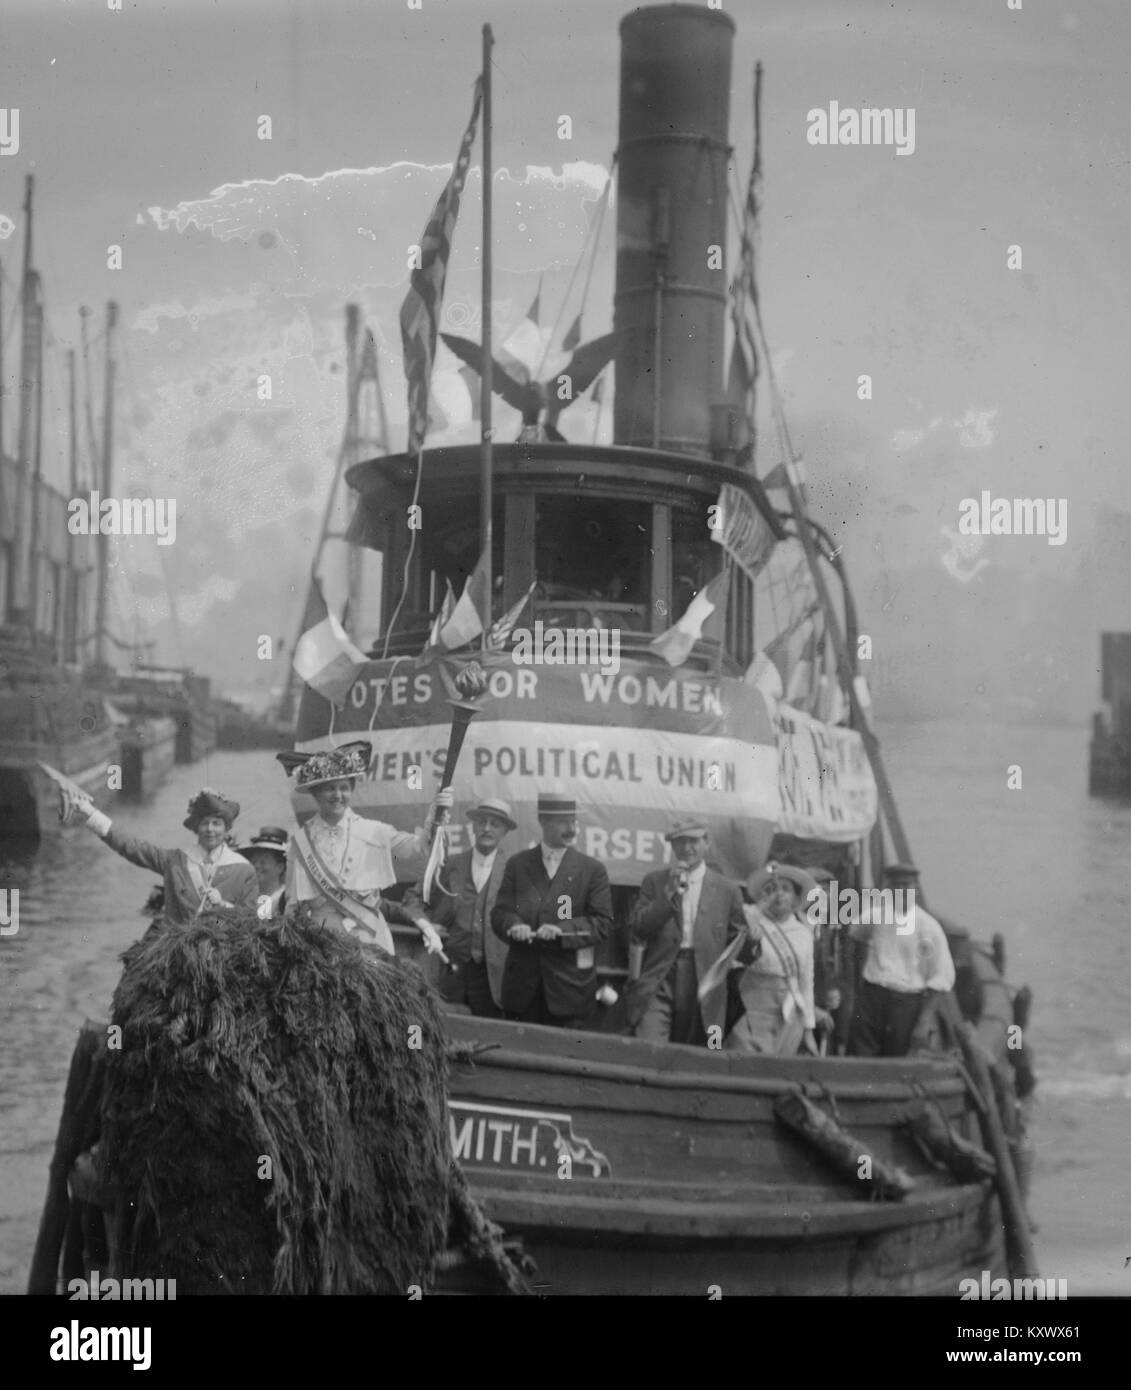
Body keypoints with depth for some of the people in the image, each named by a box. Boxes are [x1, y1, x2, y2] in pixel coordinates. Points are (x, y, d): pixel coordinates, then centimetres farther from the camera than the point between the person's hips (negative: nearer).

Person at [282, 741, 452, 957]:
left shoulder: (373, 833, 5)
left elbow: (416, 850, -8)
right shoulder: (300, 842, 7)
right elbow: (294, 904, 10)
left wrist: (435, 816, -23)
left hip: (371, 940, 0)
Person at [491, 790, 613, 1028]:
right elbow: (500, 913, 6)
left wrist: (562, 930, -17)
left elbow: (602, 923, -2)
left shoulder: (592, 869, 5)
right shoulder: (517, 864, 11)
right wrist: (514, 925, -17)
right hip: (522, 980, 2)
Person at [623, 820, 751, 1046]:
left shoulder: (726, 890, 9)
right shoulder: (654, 881, 10)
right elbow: (635, 932, 1)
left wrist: (751, 943, -11)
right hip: (657, 984, -1)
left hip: (703, 986, 1)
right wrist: (669, 895, -7)